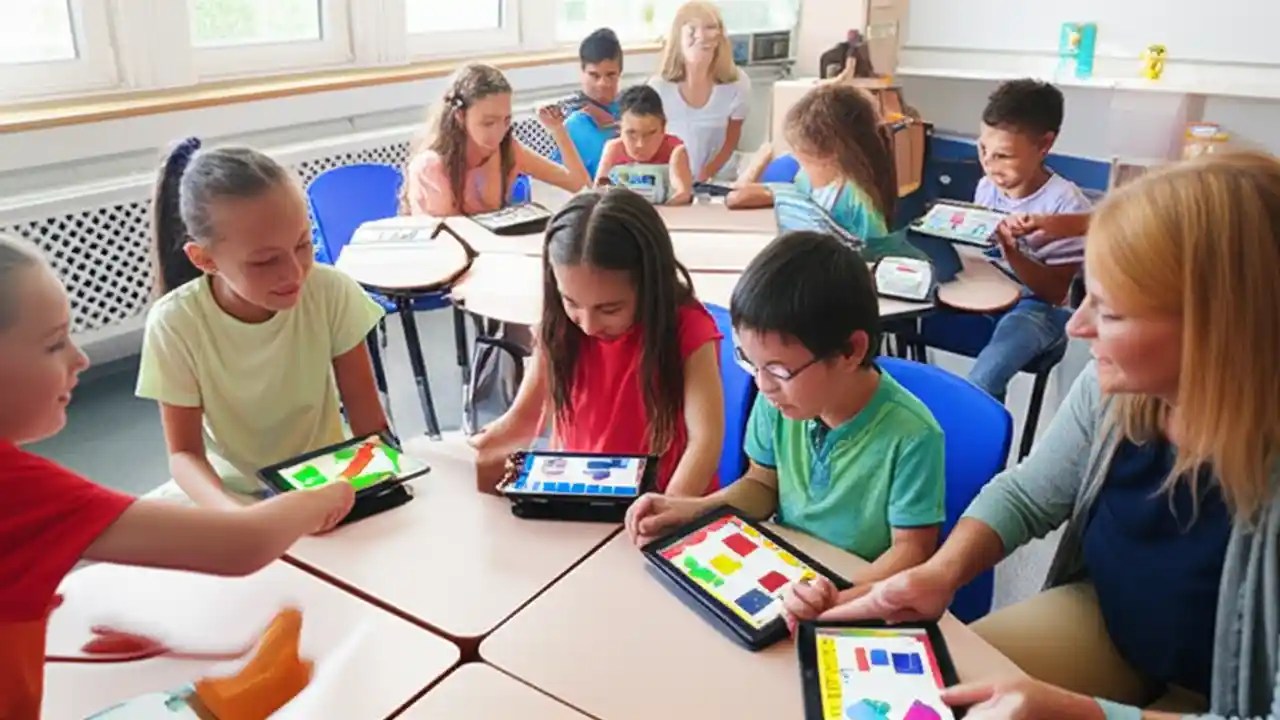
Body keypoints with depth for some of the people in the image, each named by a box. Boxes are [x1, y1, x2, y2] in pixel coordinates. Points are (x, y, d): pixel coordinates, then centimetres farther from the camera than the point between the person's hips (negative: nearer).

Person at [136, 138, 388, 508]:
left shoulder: (332, 293, -17)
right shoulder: (175, 324, -19)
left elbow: (367, 415, -7)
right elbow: (185, 453, -13)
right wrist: (235, 514, -32)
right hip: (232, 489, 1)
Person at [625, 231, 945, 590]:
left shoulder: (911, 436, -22)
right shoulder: (779, 400, -8)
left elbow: (911, 549, -13)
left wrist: (843, 598, -30)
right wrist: (693, 510, -7)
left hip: (864, 603, -2)